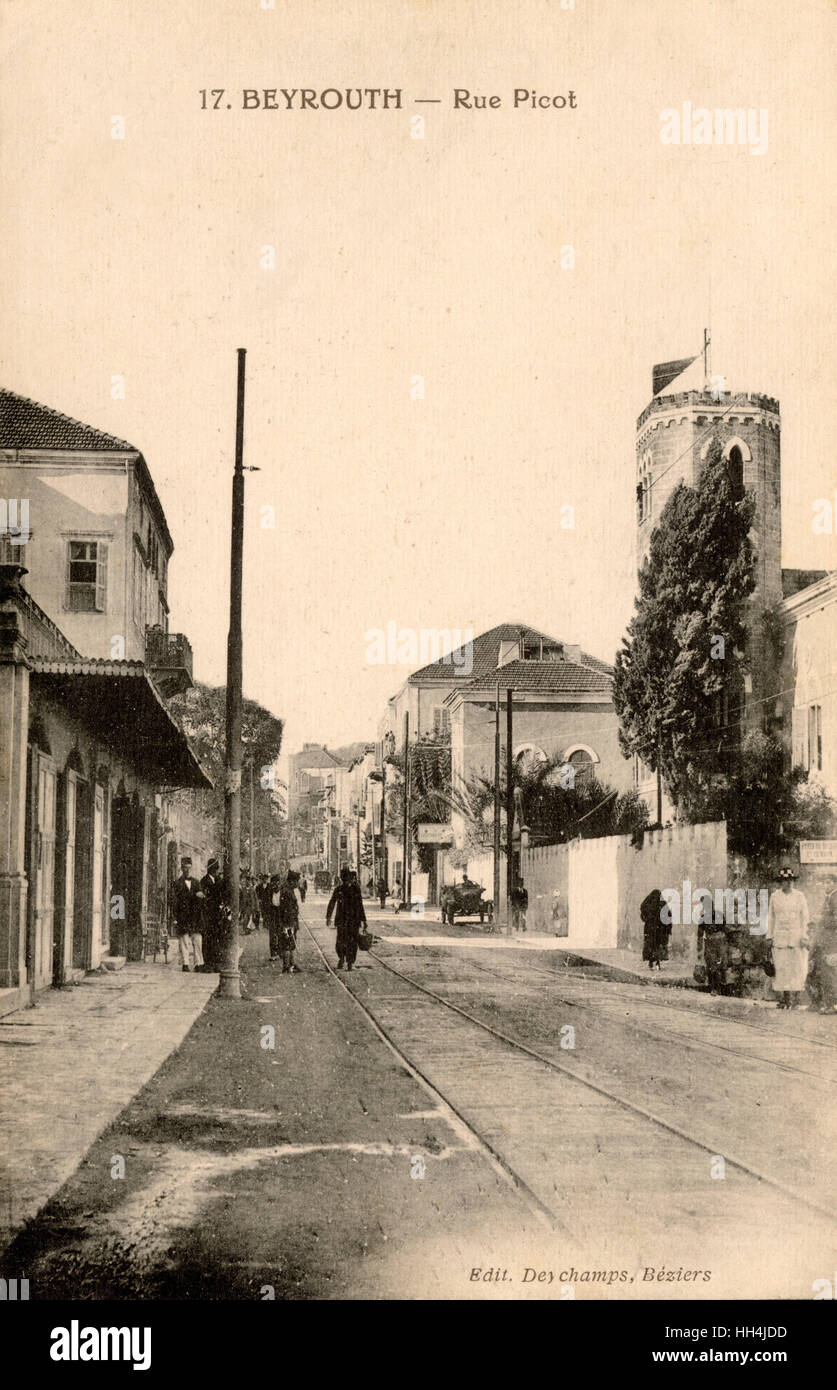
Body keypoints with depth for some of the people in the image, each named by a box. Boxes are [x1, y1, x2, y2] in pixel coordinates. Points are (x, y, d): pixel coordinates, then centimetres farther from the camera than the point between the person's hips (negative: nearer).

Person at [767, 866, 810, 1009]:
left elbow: (805, 917, 4)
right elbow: (771, 917, 11)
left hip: (796, 937, -1)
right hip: (780, 937, 1)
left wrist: (804, 937, -3)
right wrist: (770, 936, 5)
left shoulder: (799, 896, 6)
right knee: (781, 967, -4)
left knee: (798, 968, -5)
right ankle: (783, 998, -3)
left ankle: (795, 999, -1)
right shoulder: (774, 897, 8)